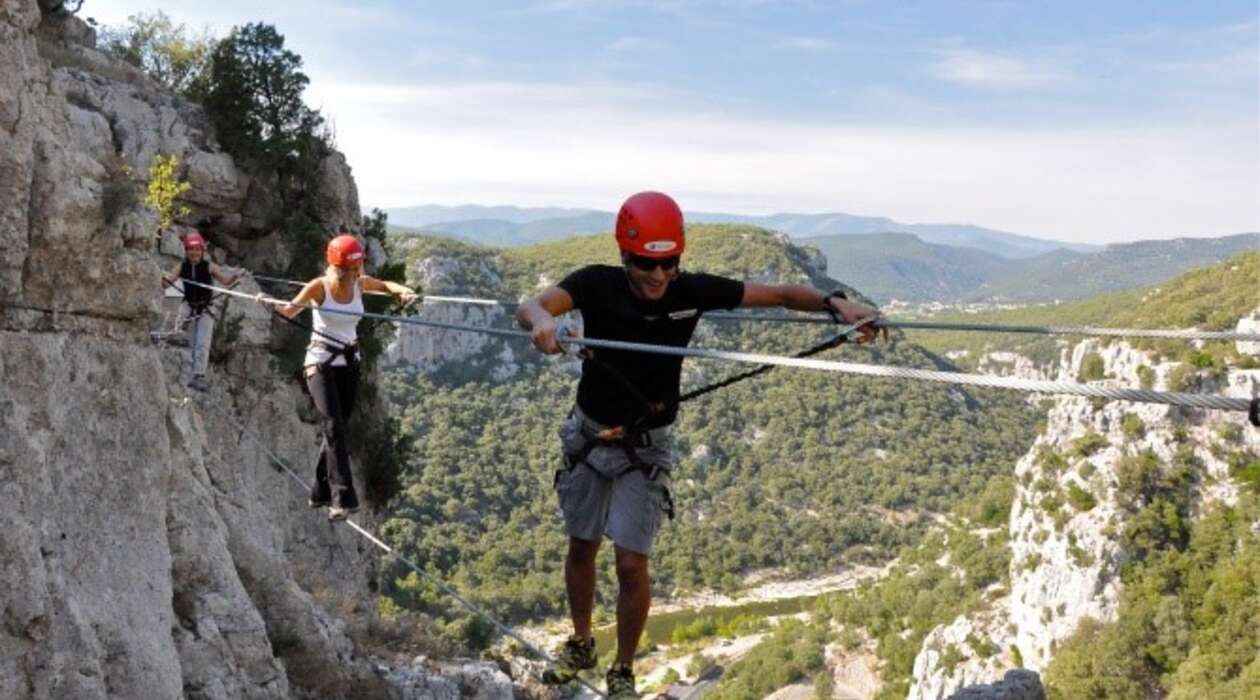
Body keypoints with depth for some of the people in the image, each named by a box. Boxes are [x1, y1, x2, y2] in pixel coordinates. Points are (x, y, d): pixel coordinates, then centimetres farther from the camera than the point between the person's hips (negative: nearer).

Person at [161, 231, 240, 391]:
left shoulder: (209, 267, -7)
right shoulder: (182, 267, -1)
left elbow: (226, 281, -11)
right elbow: (169, 280, -7)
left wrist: (235, 277, -31)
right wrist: (164, 278, -30)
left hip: (206, 310, -3)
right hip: (189, 309, 3)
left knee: (203, 345, -12)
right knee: (192, 345, 11)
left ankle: (200, 376, -17)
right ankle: (192, 376, 19)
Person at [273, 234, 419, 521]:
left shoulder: (360, 284, -1)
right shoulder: (319, 286, -14)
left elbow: (386, 285, 13)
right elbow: (291, 311, -14)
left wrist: (403, 292, -10)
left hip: (349, 363, 5)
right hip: (321, 363, -5)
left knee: (337, 429, 12)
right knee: (334, 428, -19)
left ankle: (320, 494, 27)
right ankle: (343, 498, -24)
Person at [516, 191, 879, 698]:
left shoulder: (692, 291, -17)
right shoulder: (597, 285, -21)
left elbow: (781, 294, -14)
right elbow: (530, 306, -38)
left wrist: (835, 303, -33)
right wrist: (541, 320, -63)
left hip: (645, 447, -1)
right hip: (588, 436, 1)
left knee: (631, 564, -5)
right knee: (581, 547, 17)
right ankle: (580, 645, 43)